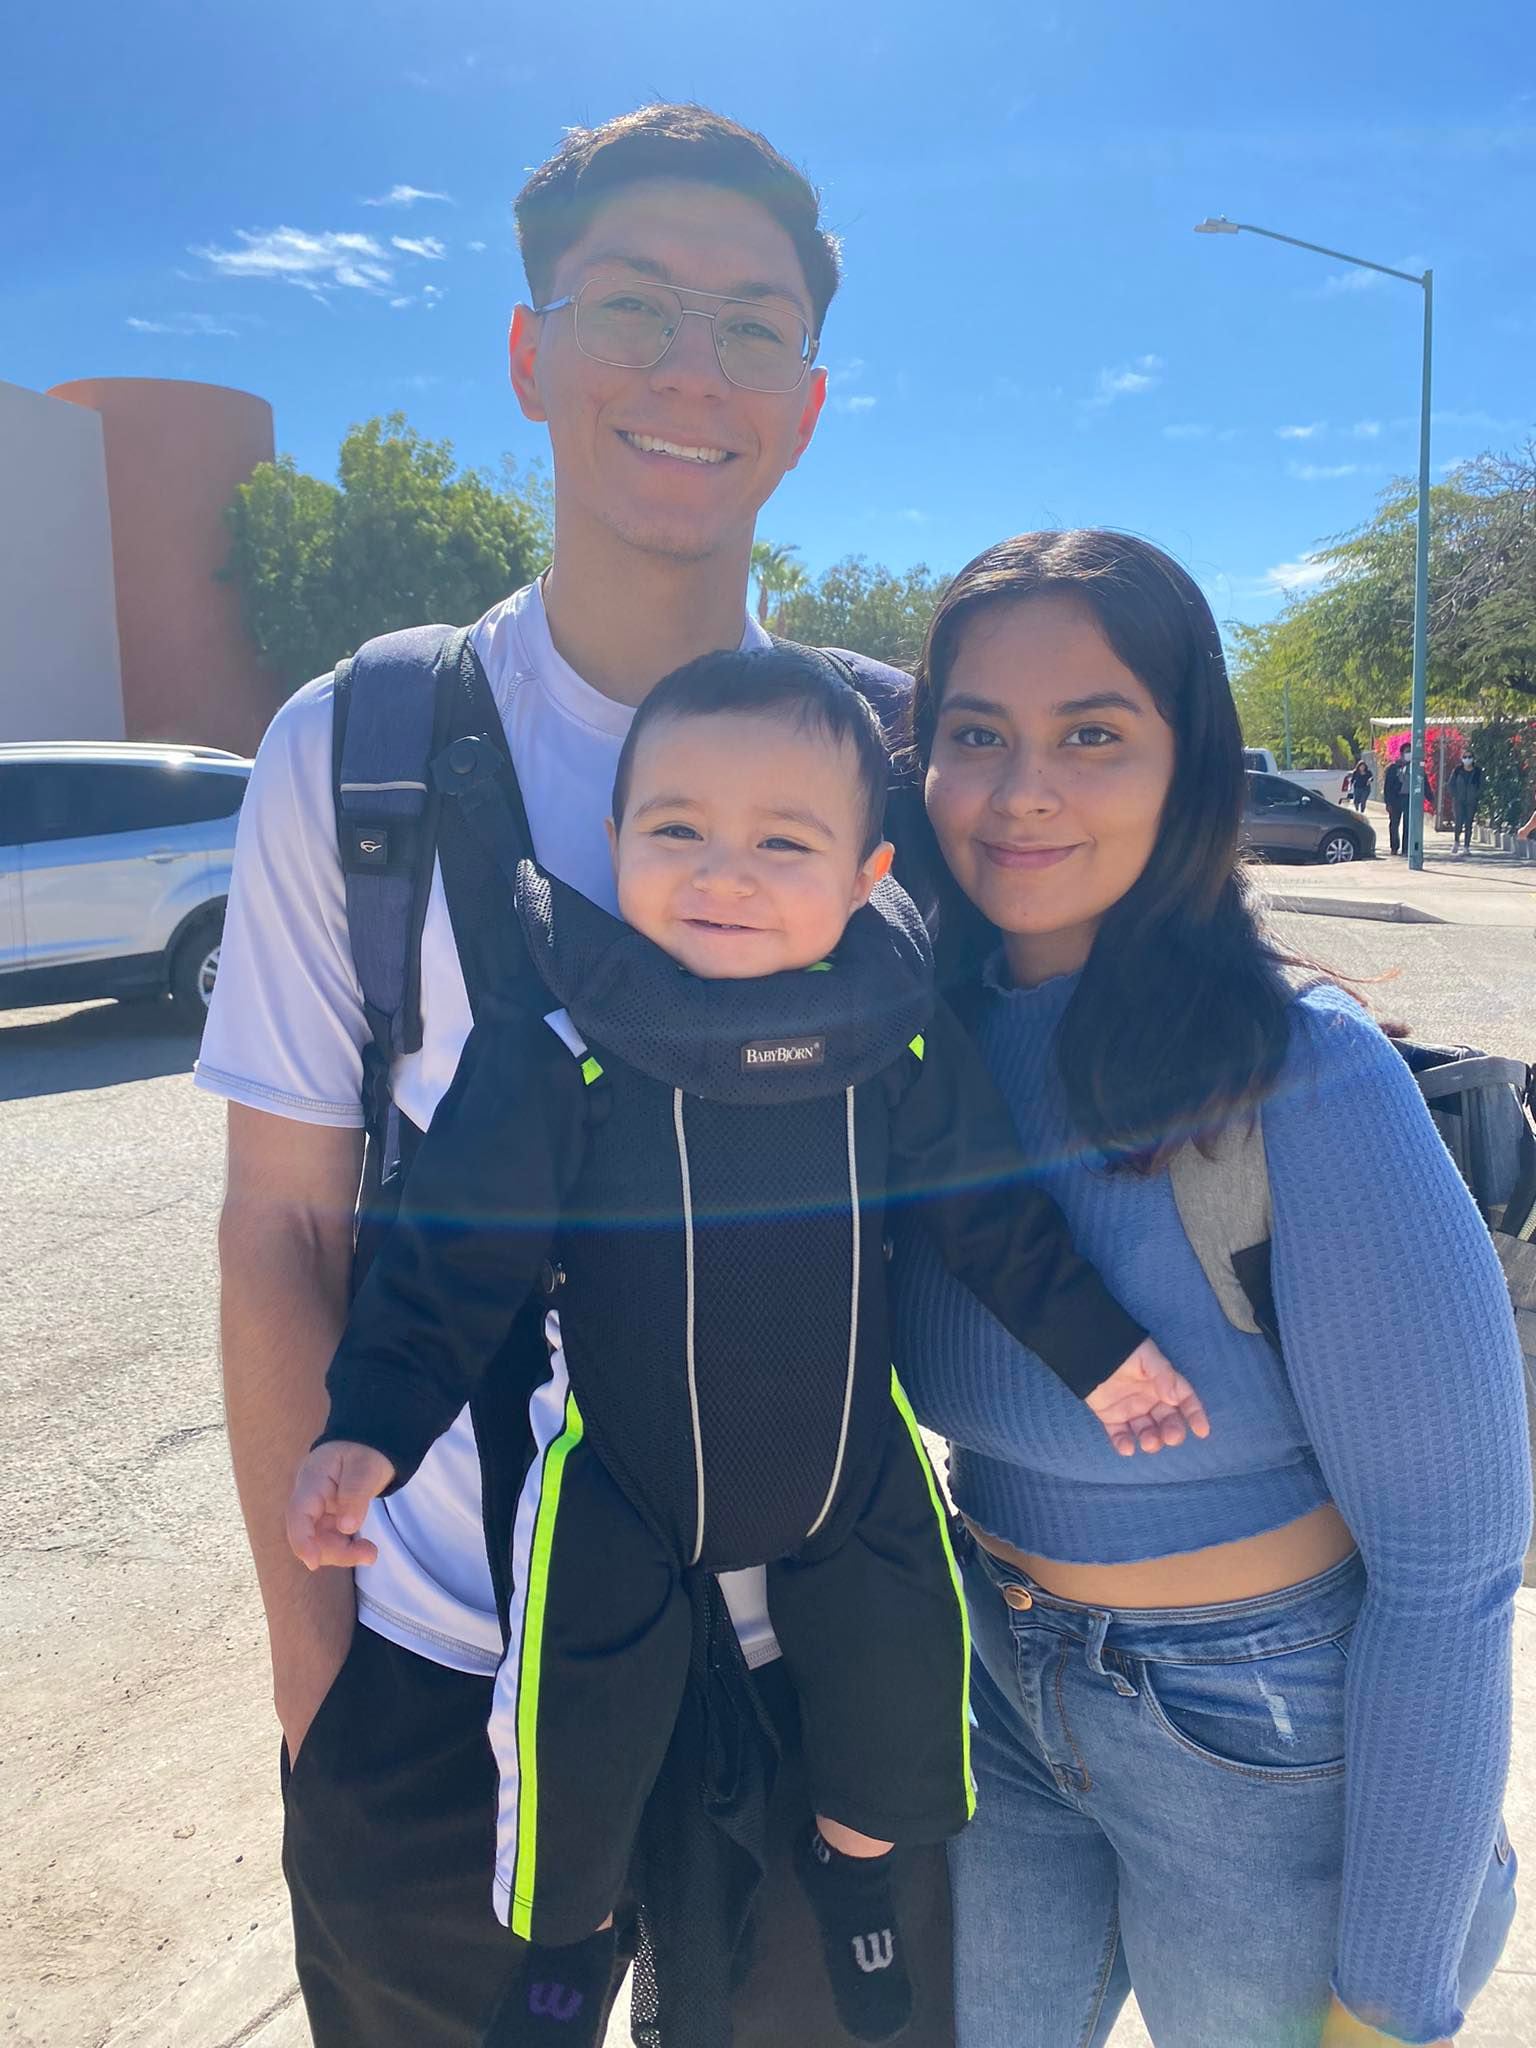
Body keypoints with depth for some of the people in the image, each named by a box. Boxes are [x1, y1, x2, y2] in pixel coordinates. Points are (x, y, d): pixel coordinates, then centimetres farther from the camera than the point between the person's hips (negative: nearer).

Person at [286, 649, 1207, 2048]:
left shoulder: (908, 1042, -16)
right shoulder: (554, 1055, -22)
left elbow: (998, 1215, -2)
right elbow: (453, 1264, -14)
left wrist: (1100, 1347, -1)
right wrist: (371, 1424, -21)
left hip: (849, 1465, 2)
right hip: (619, 1485, -1)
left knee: (904, 1694, 13)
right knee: (583, 1733, 6)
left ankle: (854, 1858, 51)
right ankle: (572, 1929, 43)